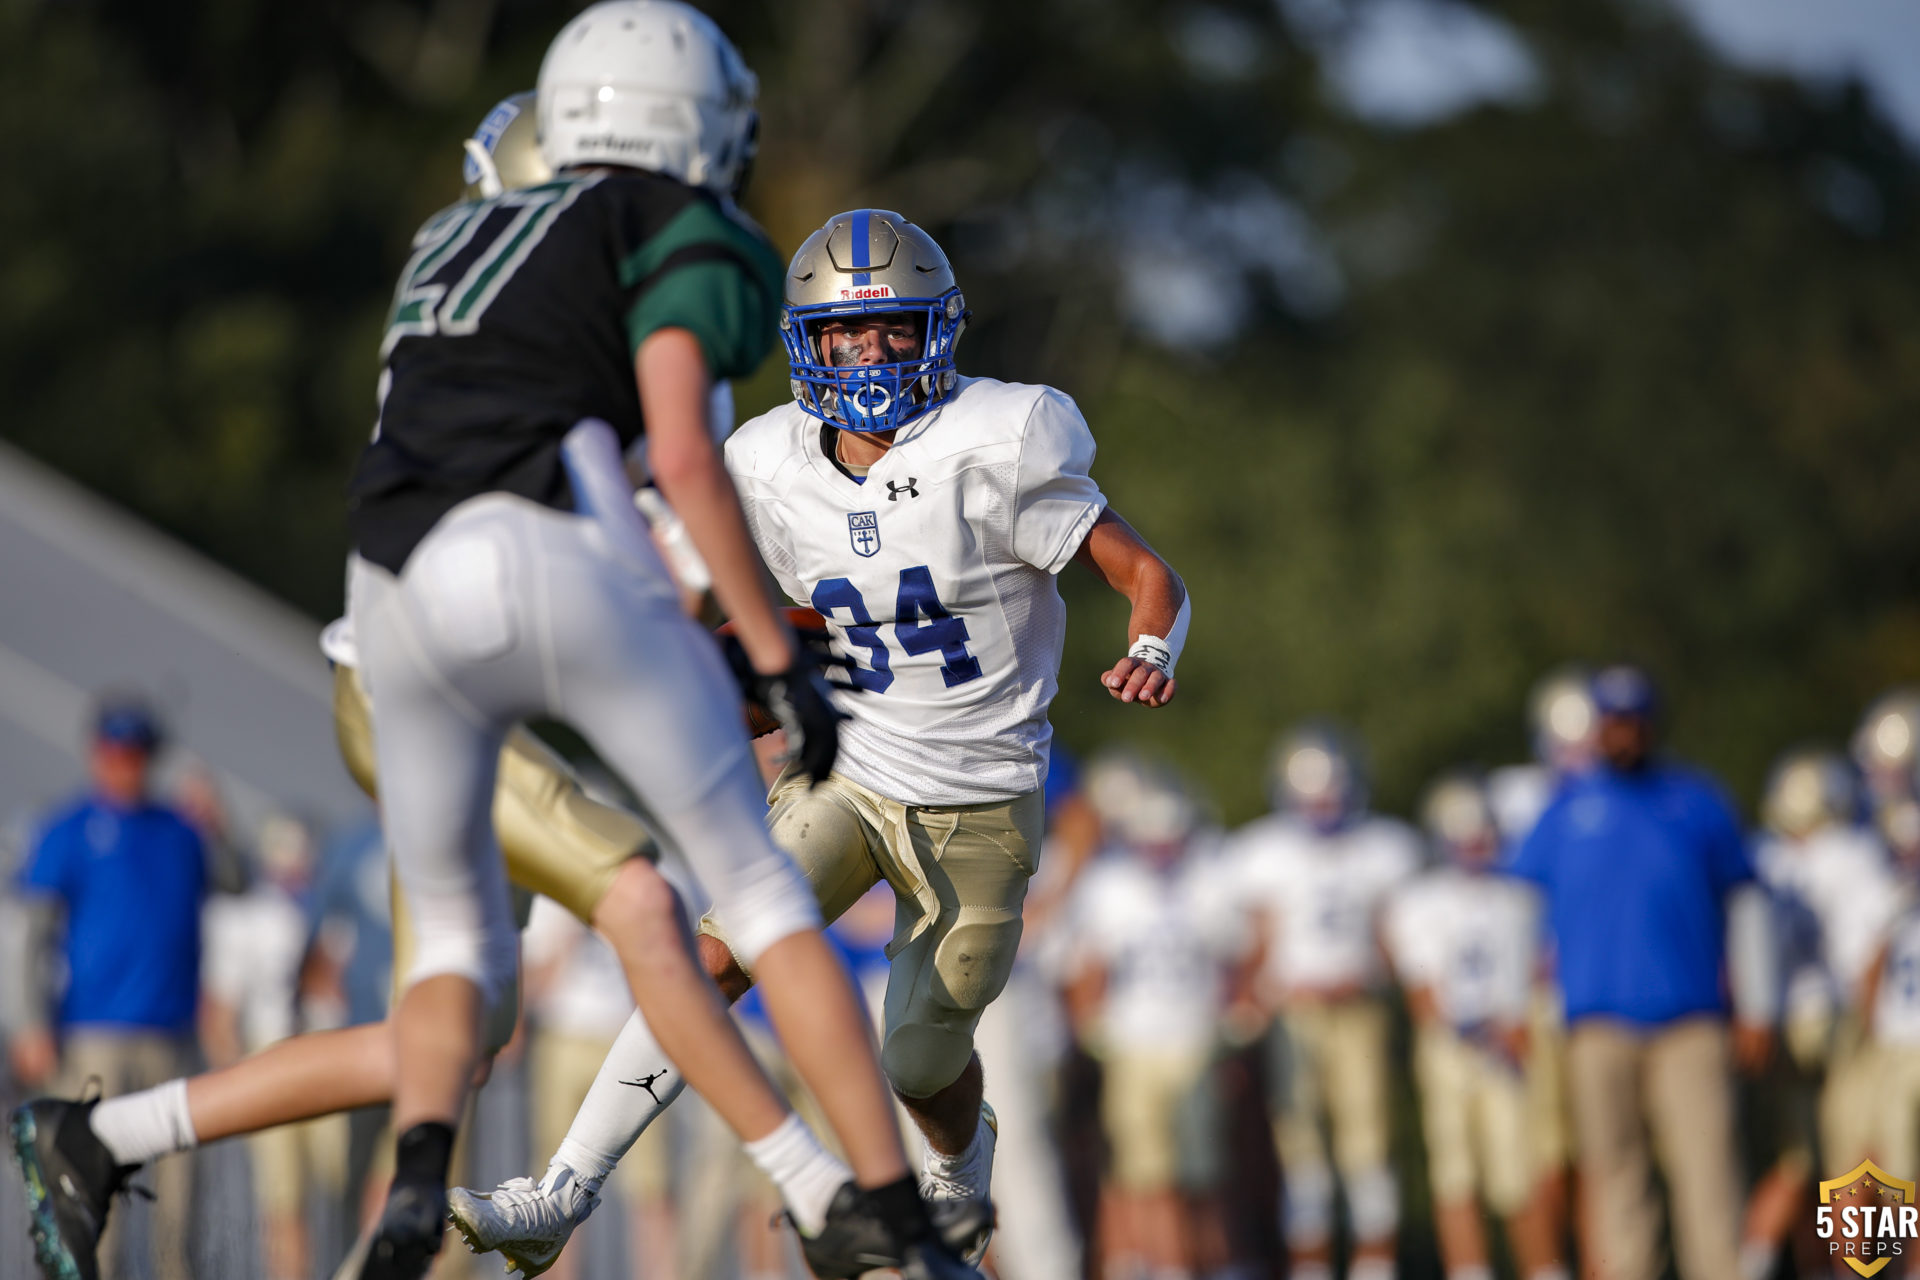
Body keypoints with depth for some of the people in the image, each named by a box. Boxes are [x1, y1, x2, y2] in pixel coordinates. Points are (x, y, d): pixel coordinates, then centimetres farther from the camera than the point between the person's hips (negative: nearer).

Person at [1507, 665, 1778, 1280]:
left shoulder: (1696, 801, 9)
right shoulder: (1568, 810, 10)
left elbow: (1743, 906, 14)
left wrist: (1756, 1011, 11)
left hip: (1690, 1023, -1)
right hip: (1599, 1027, 1)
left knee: (1705, 1166, -9)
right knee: (1615, 1170, 2)